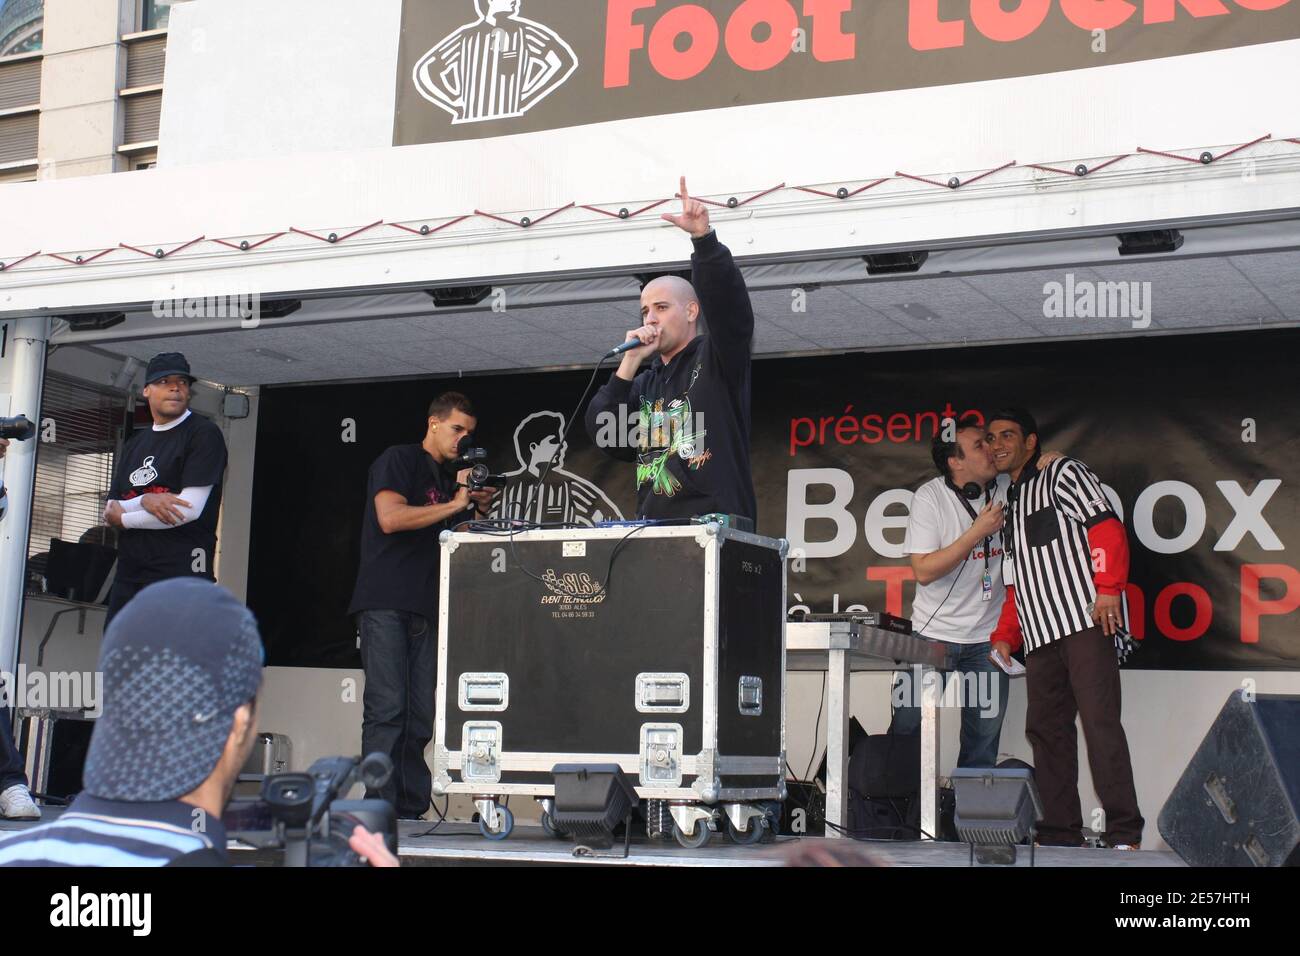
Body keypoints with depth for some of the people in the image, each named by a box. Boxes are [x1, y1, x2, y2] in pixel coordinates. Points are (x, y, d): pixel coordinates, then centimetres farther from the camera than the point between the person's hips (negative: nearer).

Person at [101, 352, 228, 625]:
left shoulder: (203, 434, -2)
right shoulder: (136, 443, 21)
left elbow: (190, 509, -12)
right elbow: (110, 511, 13)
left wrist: (122, 518, -1)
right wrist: (145, 501, -10)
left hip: (181, 574, -7)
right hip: (130, 574, 8)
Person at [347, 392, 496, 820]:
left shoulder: (452, 479, 23)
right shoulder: (398, 460, 2)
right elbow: (391, 517, -13)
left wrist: (482, 510, 6)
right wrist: (455, 505, -9)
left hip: (426, 609, 7)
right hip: (386, 604, -7)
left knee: (419, 717, 1)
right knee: (387, 709, -12)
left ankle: (411, 814, 2)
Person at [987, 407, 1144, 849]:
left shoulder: (1063, 474, 7)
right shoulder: (1008, 505, 28)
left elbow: (1106, 527, -7)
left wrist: (1108, 588, -19)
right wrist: (1004, 636, 17)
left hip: (1085, 620, -8)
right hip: (1040, 635, 8)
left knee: (1099, 720, -14)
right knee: (1045, 729, 2)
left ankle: (1123, 833, -15)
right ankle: (1061, 833, 4)